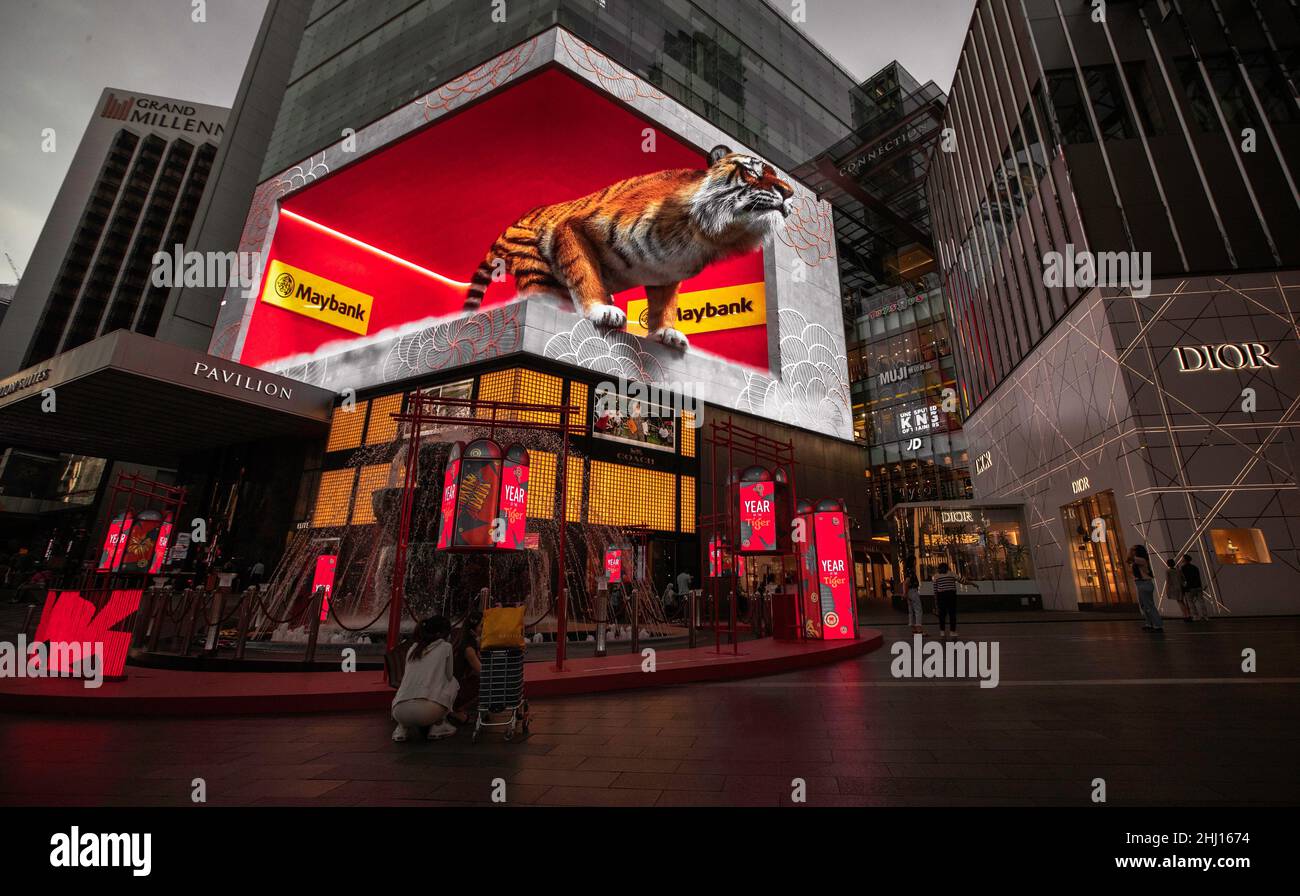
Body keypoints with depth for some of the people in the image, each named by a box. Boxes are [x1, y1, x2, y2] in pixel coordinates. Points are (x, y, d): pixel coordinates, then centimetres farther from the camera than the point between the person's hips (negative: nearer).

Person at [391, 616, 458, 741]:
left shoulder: (412, 648, 23)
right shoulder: (445, 647, 9)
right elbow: (448, 676, 18)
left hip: (399, 713, 5)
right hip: (426, 712, -5)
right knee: (453, 681, 24)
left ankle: (402, 728, 14)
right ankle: (438, 725, 14)